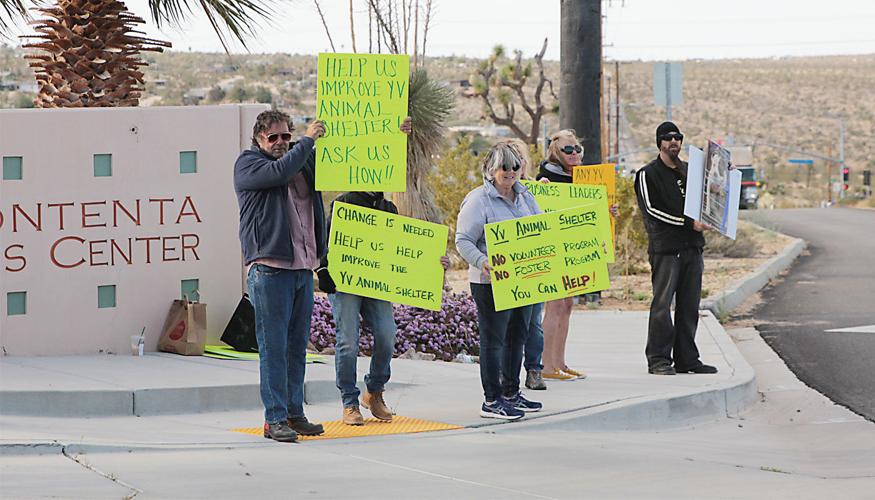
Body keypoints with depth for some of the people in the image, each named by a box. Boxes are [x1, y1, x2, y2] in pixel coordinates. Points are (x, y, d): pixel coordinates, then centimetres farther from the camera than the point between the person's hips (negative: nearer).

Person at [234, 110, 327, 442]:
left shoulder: (303, 161, 20)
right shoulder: (248, 164, 0)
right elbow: (280, 171, -18)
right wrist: (307, 140, -9)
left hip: (303, 268, 7)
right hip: (269, 268, -7)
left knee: (297, 346, 11)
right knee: (274, 346, -7)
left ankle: (295, 413, 17)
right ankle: (275, 419, -5)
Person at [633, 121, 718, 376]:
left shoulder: (690, 171, 20)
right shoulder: (648, 174, 1)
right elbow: (651, 209, -9)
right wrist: (688, 223, -15)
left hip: (692, 247, 6)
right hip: (664, 247, -6)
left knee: (689, 306, 7)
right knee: (662, 304, -8)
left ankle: (687, 358, 11)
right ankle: (658, 359, -5)